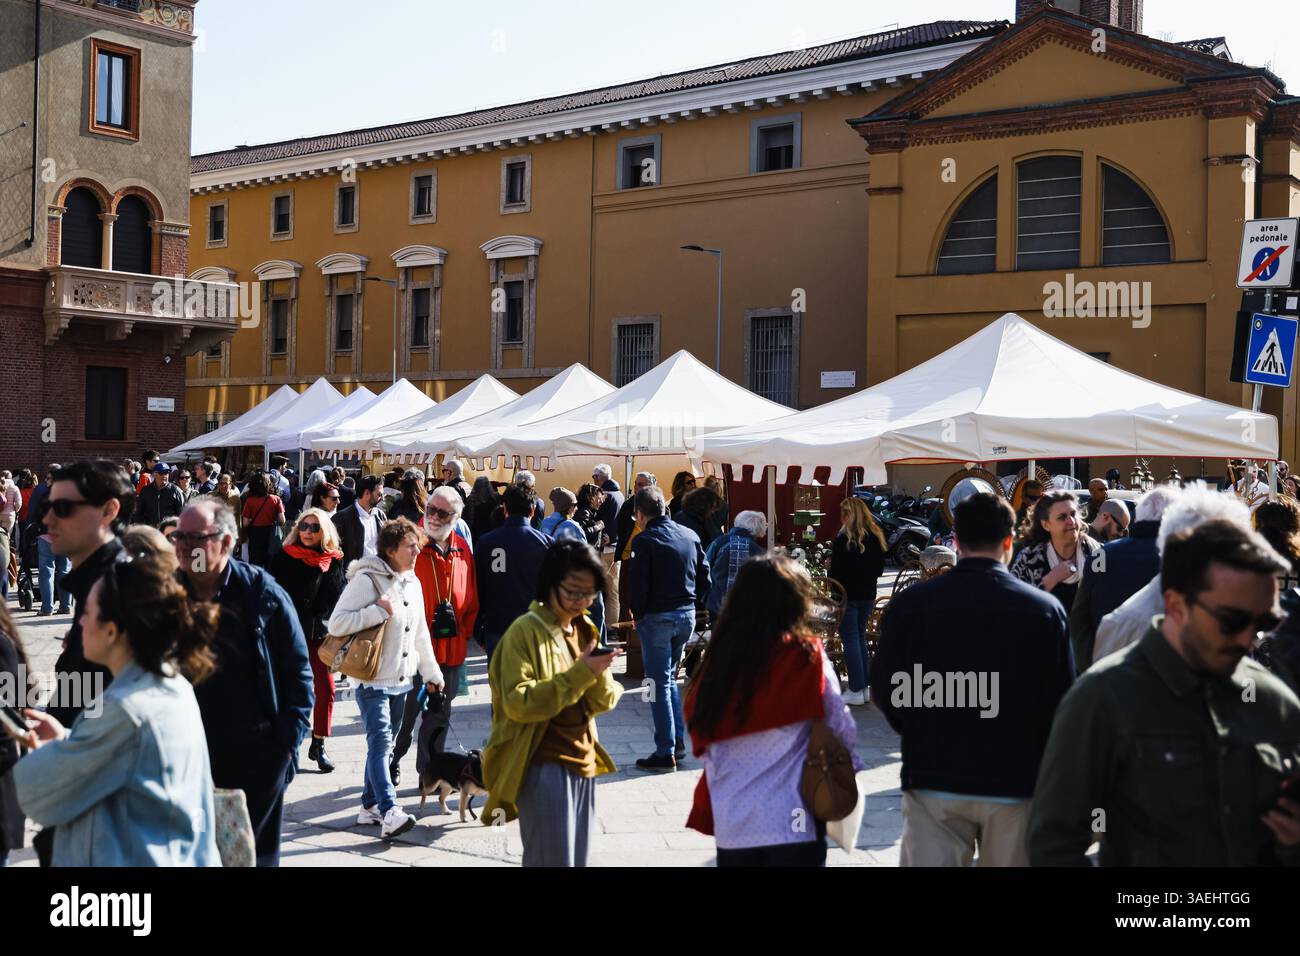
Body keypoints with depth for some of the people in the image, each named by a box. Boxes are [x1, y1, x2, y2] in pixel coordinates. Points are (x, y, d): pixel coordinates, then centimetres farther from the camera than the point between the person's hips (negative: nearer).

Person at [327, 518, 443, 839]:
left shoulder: (412, 582, 11)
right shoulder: (366, 580, -14)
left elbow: (420, 632, 21)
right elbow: (336, 623, -20)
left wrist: (431, 672, 22)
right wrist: (379, 610, -22)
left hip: (401, 679, 8)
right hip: (372, 679, -8)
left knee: (382, 743, 13)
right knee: (380, 742, -15)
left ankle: (370, 805, 23)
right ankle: (390, 813, -23)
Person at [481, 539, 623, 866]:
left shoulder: (584, 629, 10)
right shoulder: (525, 631, -12)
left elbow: (604, 702, 7)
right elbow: (518, 703, -22)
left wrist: (599, 676, -15)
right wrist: (580, 674, -24)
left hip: (582, 763, 7)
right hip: (544, 767, -7)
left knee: (577, 858, 13)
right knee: (553, 859, -5)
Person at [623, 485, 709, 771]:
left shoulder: (645, 541, -13)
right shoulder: (689, 535, 6)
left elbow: (638, 585, -16)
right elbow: (704, 575, 8)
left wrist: (637, 615, 0)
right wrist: (691, 602, 15)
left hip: (657, 618, -6)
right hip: (687, 615, 6)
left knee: (660, 683, 1)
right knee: (670, 677, 22)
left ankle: (665, 753, 3)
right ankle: (678, 739, 20)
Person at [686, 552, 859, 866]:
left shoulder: (719, 657, -1)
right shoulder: (806, 655, -8)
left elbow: (700, 738, 4)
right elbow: (843, 730, -5)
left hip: (730, 822, 3)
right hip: (791, 823, -3)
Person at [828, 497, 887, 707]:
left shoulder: (843, 539, -16)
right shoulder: (876, 538, 5)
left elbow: (835, 572, -15)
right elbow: (879, 569, 12)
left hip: (847, 595, -6)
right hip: (868, 595, 6)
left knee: (850, 640, 0)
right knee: (860, 636, 18)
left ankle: (856, 691, 0)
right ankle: (865, 686, 20)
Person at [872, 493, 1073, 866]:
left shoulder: (910, 603, -6)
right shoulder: (1046, 609, -5)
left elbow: (884, 693, -2)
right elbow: (1061, 700, -2)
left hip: (933, 781, -1)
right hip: (1016, 781, 1)